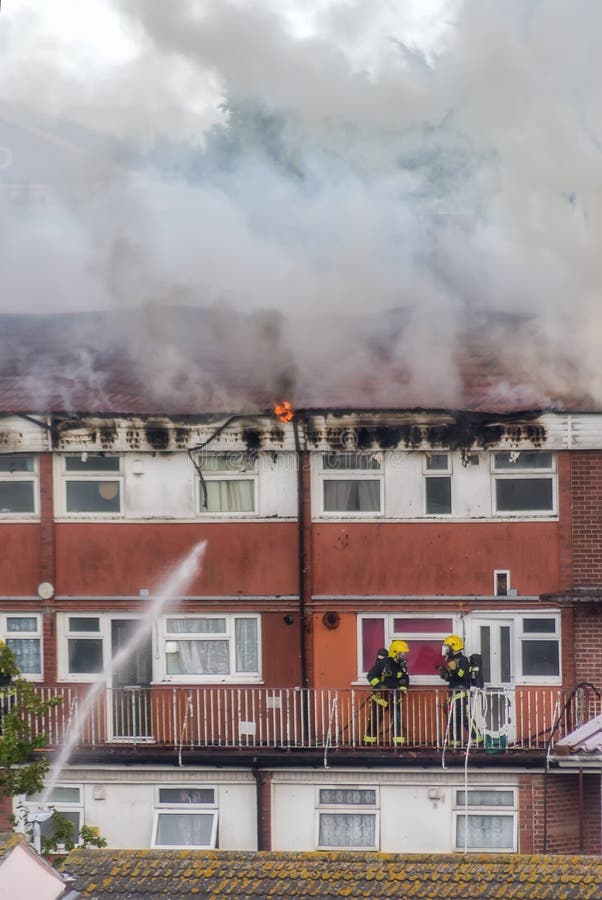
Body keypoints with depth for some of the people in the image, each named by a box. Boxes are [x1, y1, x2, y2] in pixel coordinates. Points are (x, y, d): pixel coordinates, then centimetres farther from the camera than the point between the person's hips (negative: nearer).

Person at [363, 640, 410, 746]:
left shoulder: (402, 665, 2)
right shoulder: (383, 663, -15)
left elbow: (405, 681, 8)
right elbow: (371, 675, -13)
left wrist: (402, 690, -10)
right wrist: (379, 685, -25)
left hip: (394, 696, 4)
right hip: (380, 696, -4)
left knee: (397, 718, -8)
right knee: (375, 718, 4)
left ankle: (398, 741, -6)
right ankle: (369, 740, 17)